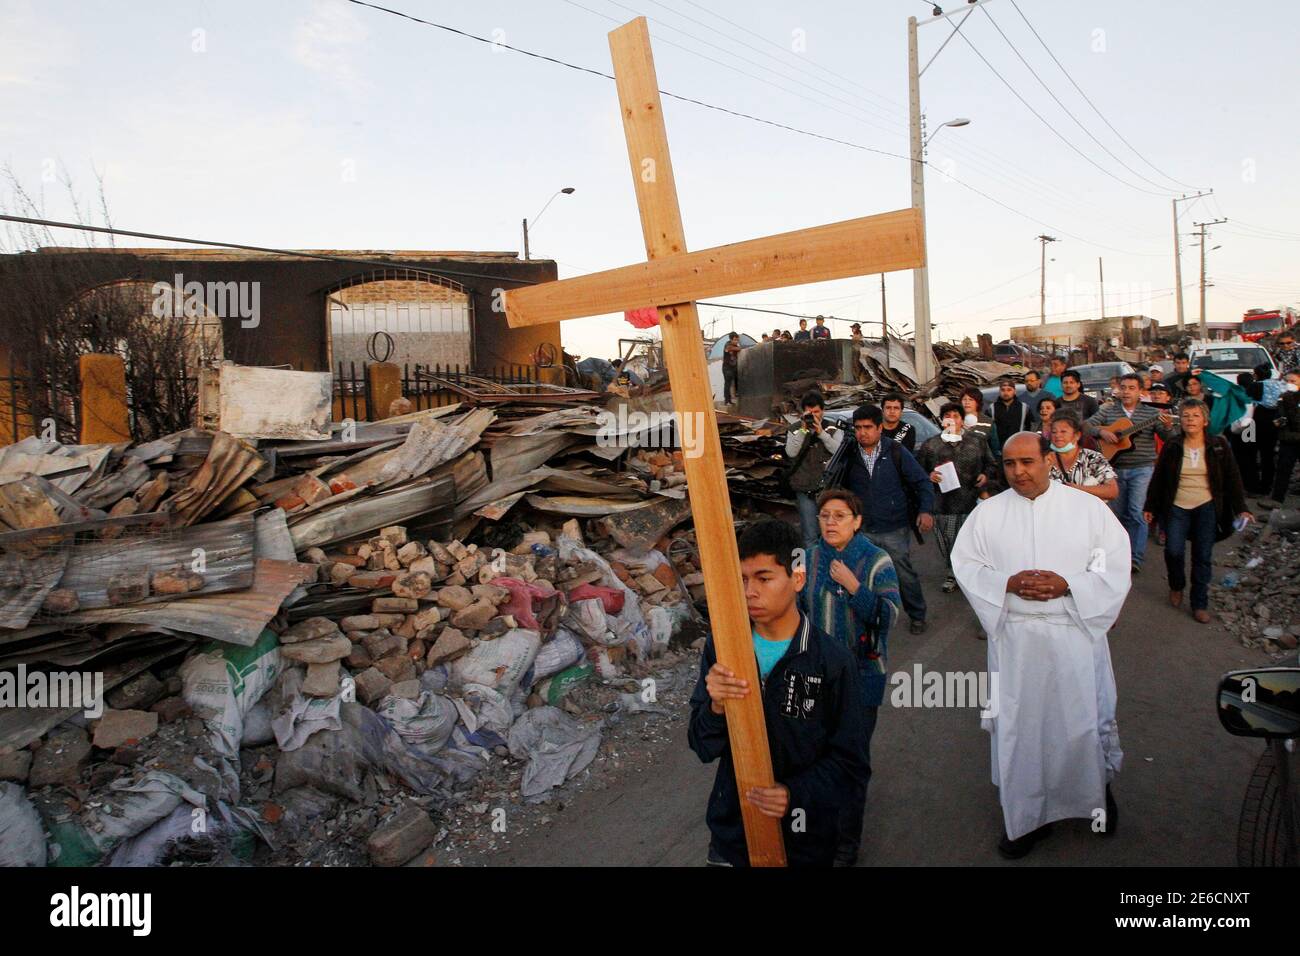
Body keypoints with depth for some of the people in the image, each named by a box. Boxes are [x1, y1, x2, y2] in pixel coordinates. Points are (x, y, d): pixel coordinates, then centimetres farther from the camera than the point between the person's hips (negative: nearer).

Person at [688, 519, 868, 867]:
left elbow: (849, 764, -9)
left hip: (804, 842, -2)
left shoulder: (833, 662, -16)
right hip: (731, 831, 3)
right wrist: (716, 708, -26)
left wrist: (796, 795, -26)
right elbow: (704, 747, -6)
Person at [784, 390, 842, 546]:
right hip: (805, 491, -1)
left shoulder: (833, 430, 2)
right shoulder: (795, 431, 0)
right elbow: (791, 453, -15)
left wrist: (821, 432, -19)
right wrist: (803, 430, -20)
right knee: (810, 536, 4)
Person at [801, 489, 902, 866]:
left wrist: (853, 585, -22)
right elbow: (797, 608, 14)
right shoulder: (808, 558, 1)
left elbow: (889, 615, -16)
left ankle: (845, 845, 19)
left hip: (860, 674, -3)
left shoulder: (877, 562, -8)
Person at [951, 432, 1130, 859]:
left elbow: (1115, 566, -2)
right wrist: (1006, 583, -15)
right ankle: (1024, 816, 24)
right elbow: (965, 564, 2)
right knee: (1019, 724, 7)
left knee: (1084, 718, 8)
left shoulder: (1088, 507, -1)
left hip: (1075, 634, -1)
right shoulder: (988, 512, 2)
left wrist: (1068, 584, -17)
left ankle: (1098, 793, 38)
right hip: (1014, 637, 1)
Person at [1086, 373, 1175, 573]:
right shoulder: (1108, 410, 7)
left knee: (1136, 513, -10)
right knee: (1118, 513, 10)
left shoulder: (1151, 413, 1)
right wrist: (1101, 431, -14)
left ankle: (1136, 558, -6)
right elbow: (1087, 425, 4)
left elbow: (1168, 439, -2)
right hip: (1115, 468, 3)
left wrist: (1168, 427, -24)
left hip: (1142, 468, -3)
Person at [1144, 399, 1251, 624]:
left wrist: (1240, 509, -4)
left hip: (1207, 508, 0)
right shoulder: (1172, 447, 1)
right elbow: (1158, 478, 5)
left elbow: (1232, 478, 3)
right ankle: (1176, 586, 19)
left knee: (1203, 556, 0)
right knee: (1174, 551, -11)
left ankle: (1200, 604, 12)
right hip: (1177, 508, 0)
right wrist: (1149, 507, 5)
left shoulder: (1219, 446, 1)